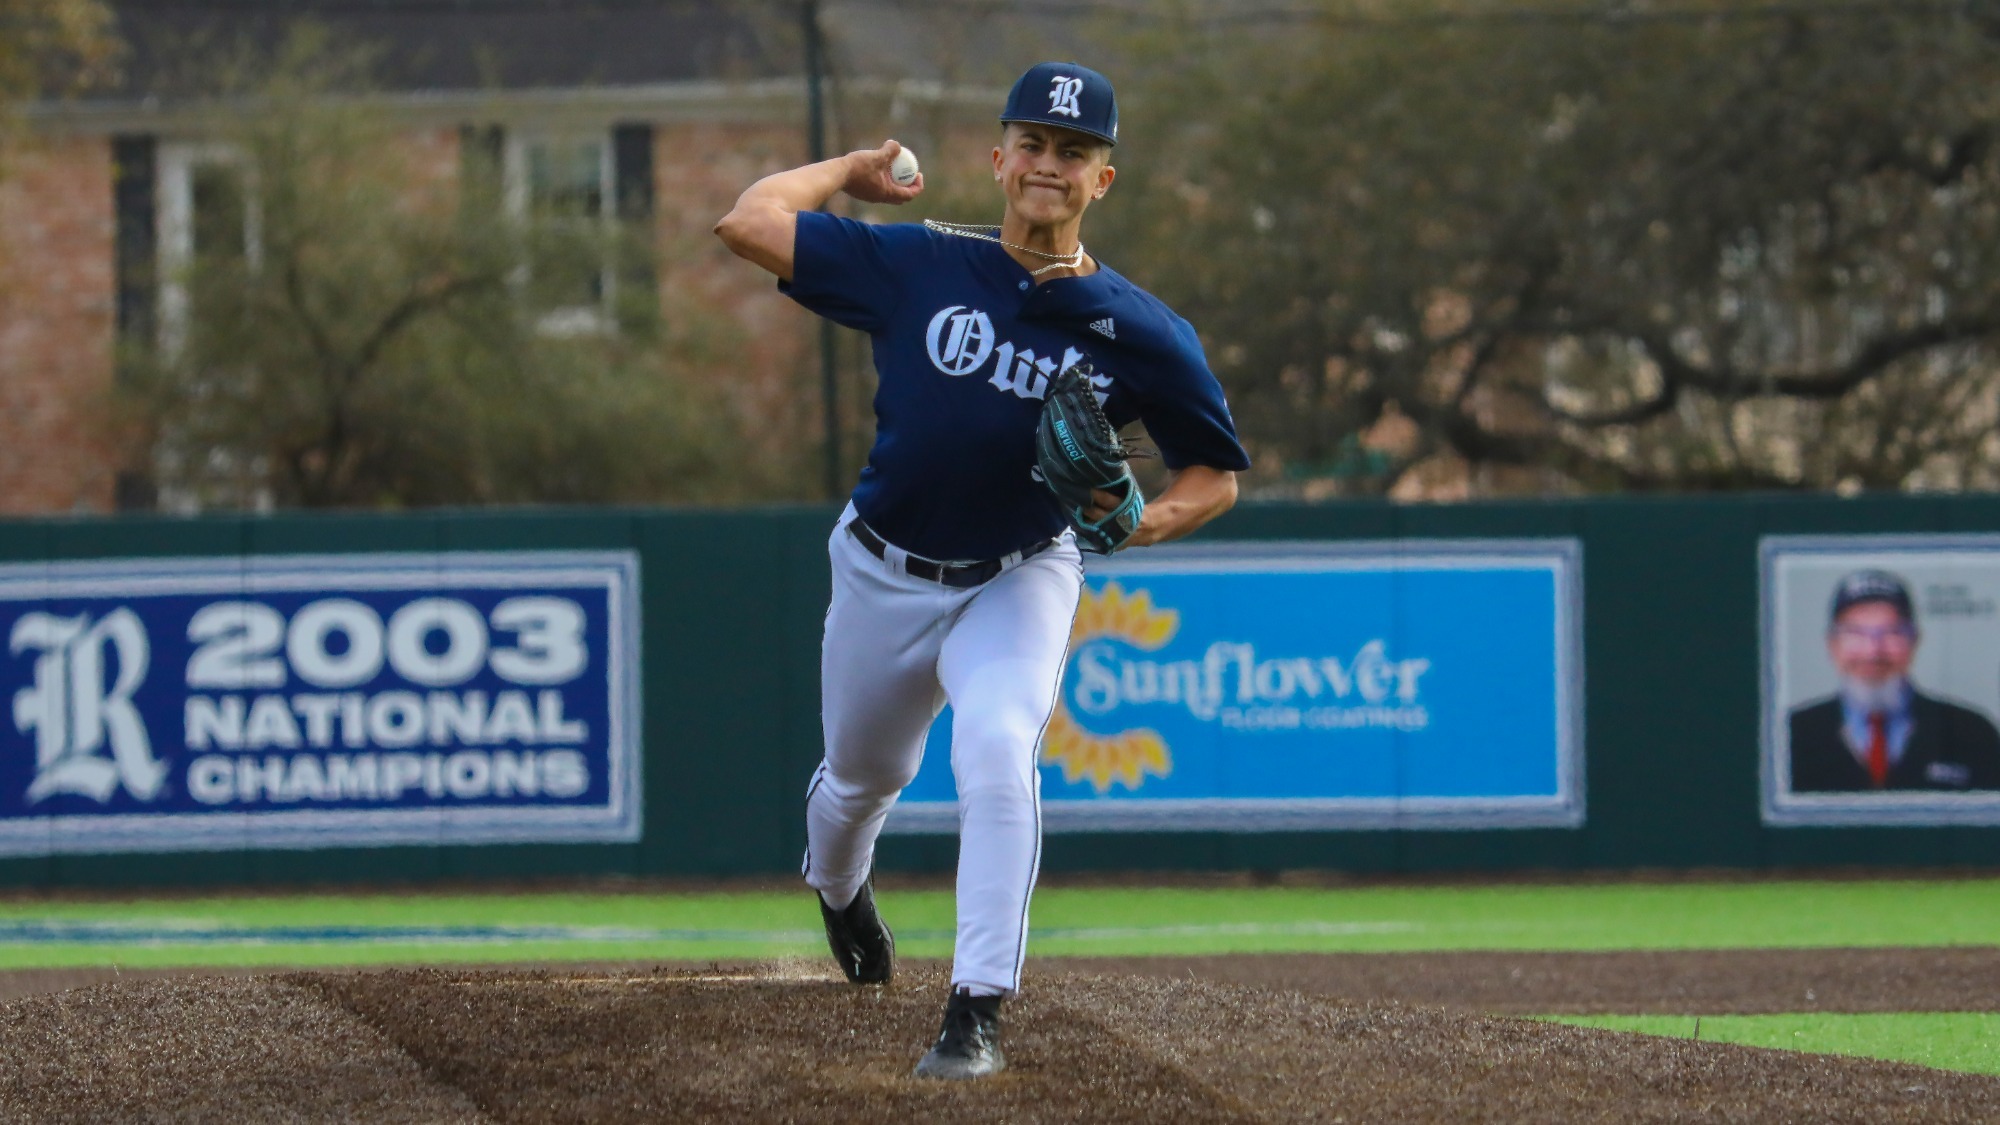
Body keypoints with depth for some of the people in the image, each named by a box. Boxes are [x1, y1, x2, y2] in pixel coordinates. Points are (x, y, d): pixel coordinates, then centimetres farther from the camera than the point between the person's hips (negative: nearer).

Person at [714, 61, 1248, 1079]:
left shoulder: (1141, 335, -14)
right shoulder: (919, 267, -15)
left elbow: (1216, 471, -3)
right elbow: (749, 223, -17)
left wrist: (1144, 524, -23)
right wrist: (853, 171, -3)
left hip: (1018, 582, -2)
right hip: (884, 573, 2)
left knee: (997, 747, -29)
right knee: (861, 772, 21)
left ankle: (978, 1011, -25)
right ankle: (838, 886, 59)